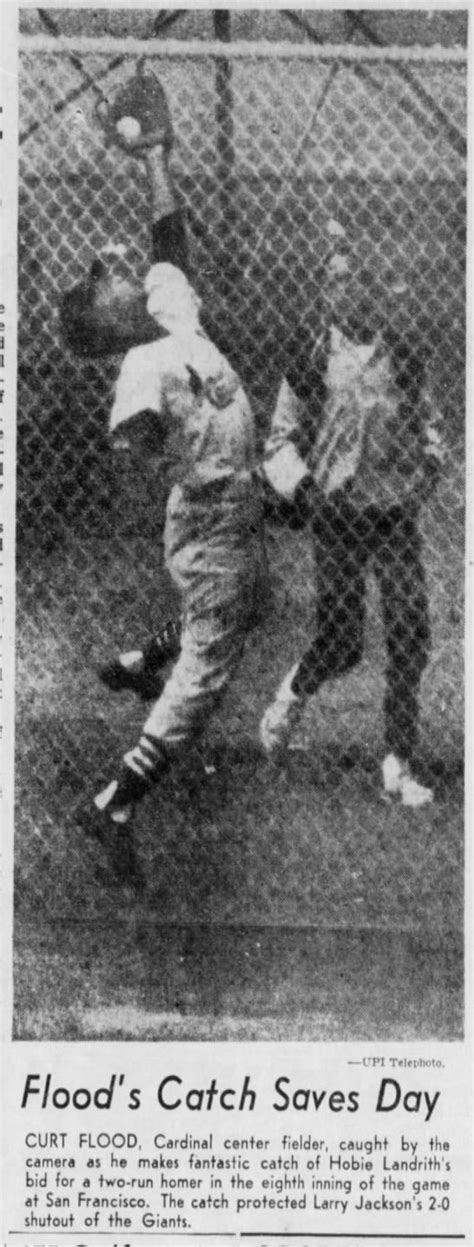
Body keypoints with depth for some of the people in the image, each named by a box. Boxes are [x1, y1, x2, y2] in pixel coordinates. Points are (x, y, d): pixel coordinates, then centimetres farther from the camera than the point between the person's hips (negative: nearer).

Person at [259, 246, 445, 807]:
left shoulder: (405, 353, 3)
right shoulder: (312, 356, -5)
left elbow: (428, 424, 17)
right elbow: (280, 443, 0)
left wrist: (428, 468, -1)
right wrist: (304, 487, -15)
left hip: (396, 513, 3)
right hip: (338, 514, -3)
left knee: (410, 638, -4)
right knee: (341, 644, -4)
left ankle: (399, 764, 5)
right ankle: (291, 696, 30)